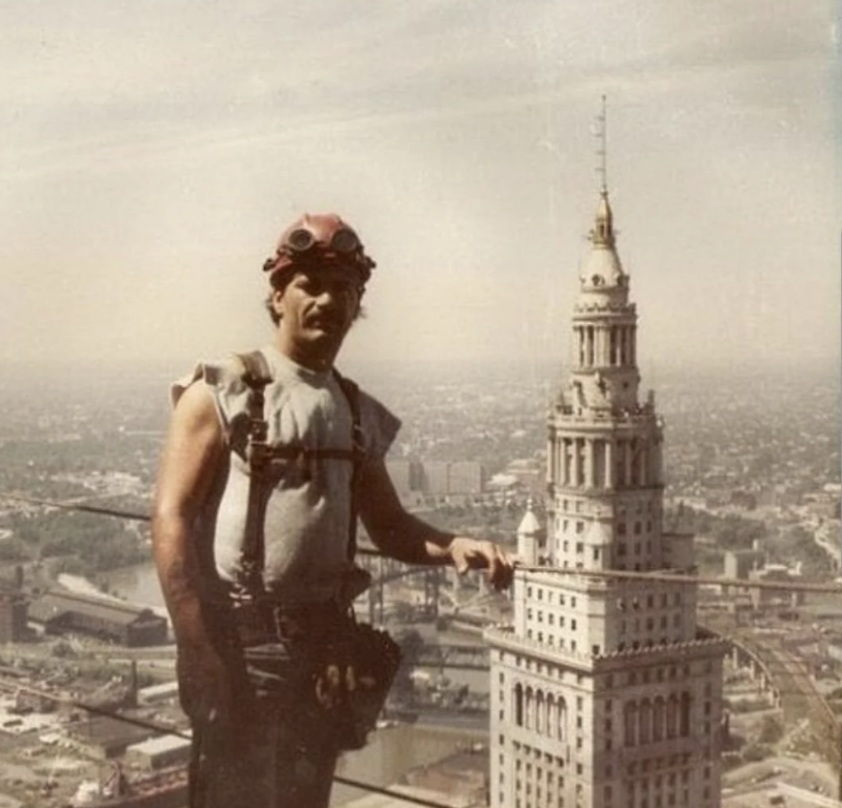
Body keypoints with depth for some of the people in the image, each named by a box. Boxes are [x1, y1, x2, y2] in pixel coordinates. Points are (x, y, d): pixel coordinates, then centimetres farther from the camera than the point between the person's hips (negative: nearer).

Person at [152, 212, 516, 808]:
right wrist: (198, 649, -19)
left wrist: (452, 546, -2)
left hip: (322, 647, 6)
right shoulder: (223, 393, -5)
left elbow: (390, 528, 20)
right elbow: (172, 520, -11)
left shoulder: (358, 415, 13)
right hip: (237, 642, -6)